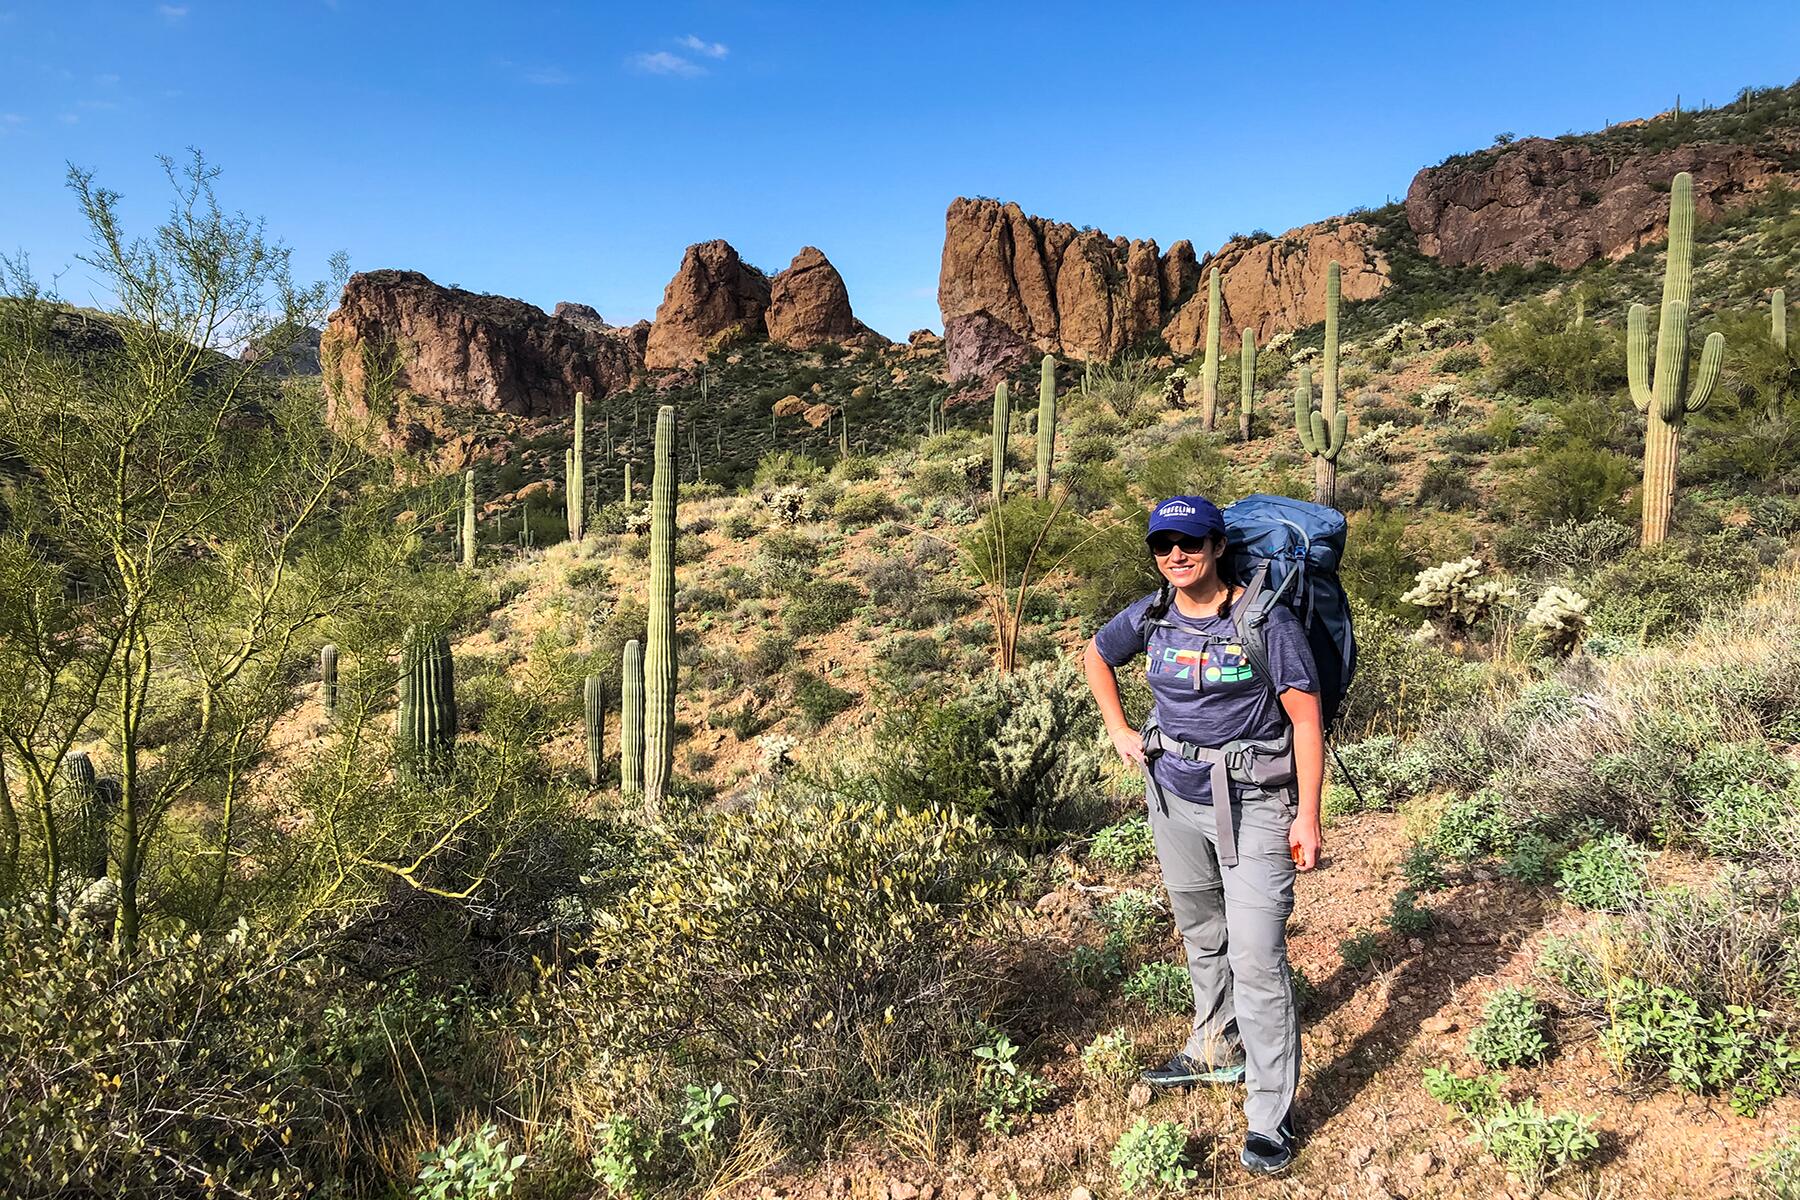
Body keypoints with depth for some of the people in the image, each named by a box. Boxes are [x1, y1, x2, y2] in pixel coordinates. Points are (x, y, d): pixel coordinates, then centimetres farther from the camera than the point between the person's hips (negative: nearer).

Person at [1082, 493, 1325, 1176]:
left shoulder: (1264, 620, -14)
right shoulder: (1149, 618, -1)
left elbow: (1306, 720, -12)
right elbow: (1096, 655, 20)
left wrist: (1308, 817, -14)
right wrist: (1119, 733, 11)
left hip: (1253, 805, -5)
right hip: (1173, 798, 5)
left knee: (1256, 957, -8)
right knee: (1200, 936, 22)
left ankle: (1271, 1113, 7)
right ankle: (1218, 1050, 45)